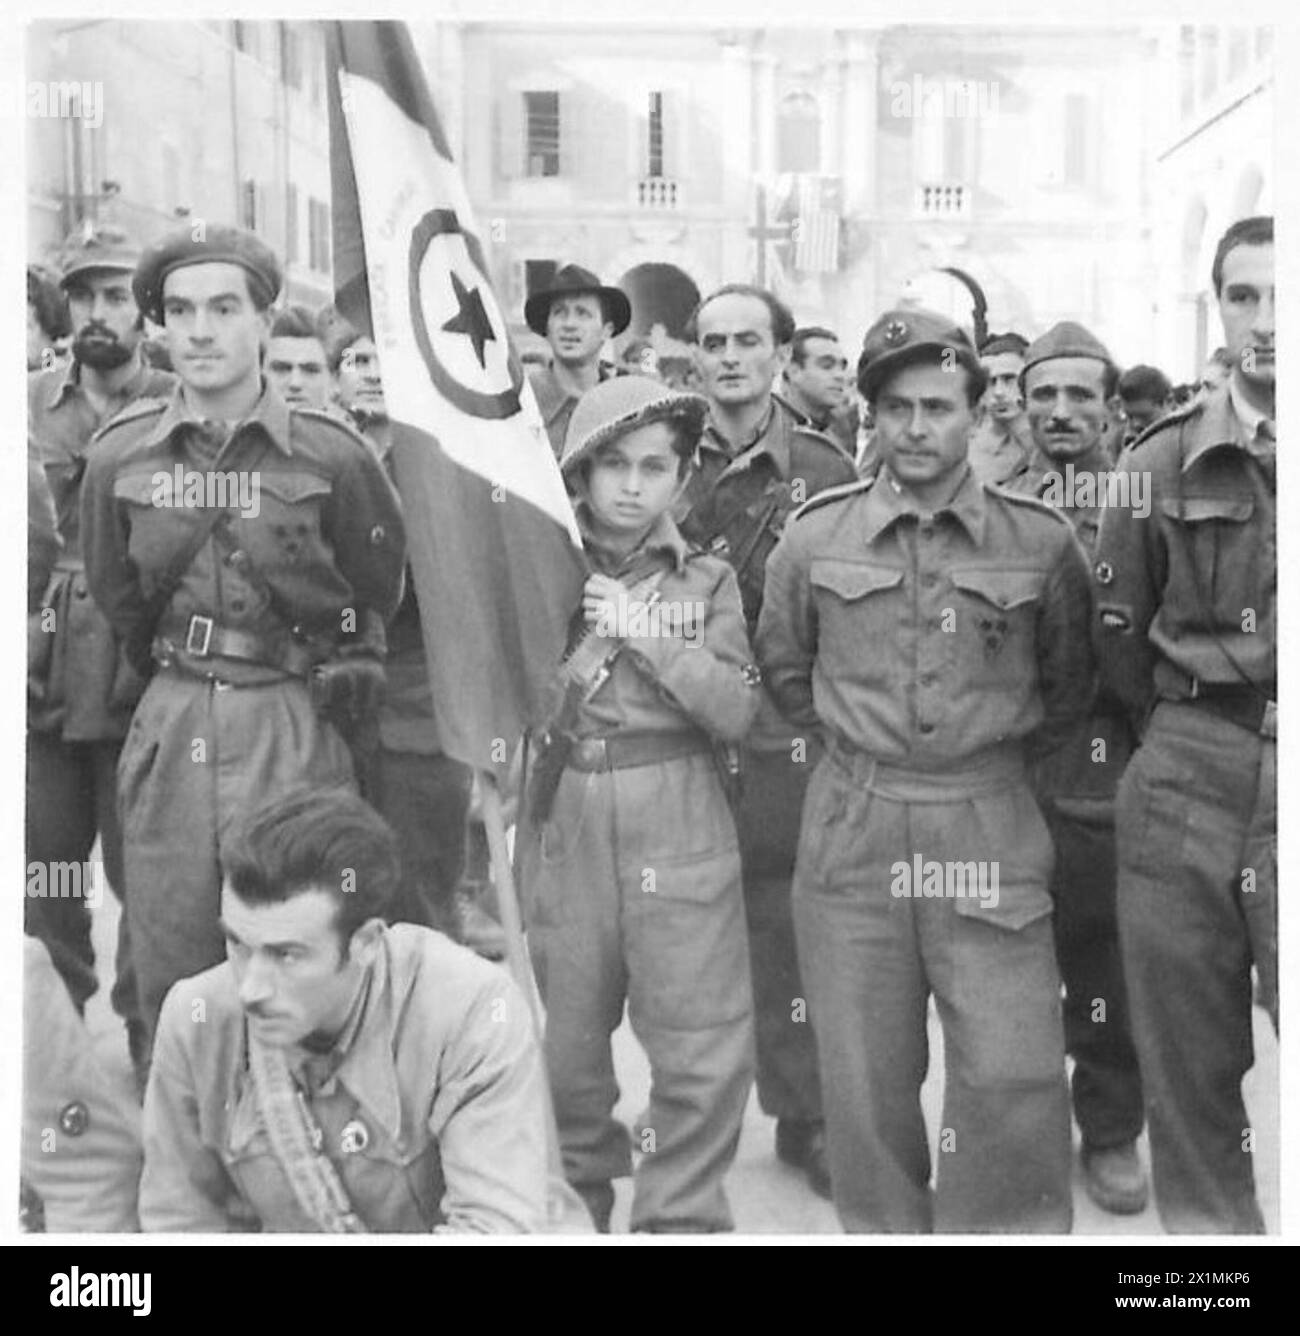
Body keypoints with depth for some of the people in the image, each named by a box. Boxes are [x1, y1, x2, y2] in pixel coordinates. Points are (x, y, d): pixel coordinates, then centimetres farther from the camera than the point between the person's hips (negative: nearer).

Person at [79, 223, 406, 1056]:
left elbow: (376, 589, 10)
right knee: (170, 978, 10)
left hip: (296, 728, -3)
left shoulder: (331, 455, -6)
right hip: (169, 729, 3)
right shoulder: (119, 457, 2)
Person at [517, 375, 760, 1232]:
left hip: (681, 834, -1)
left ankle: (680, 1216, 14)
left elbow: (736, 711, -4)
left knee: (709, 1049, -5)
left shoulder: (707, 582, 7)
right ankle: (576, 1198, 33)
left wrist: (645, 634, -11)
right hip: (563, 829, 1)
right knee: (565, 1045, 10)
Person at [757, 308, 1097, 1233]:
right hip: (852, 831, 1)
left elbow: (1070, 686, 14)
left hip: (992, 834, -1)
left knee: (1015, 1081, -4)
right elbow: (784, 670, 18)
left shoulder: (1043, 543, 0)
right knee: (868, 1087, 8)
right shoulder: (815, 538, 3)